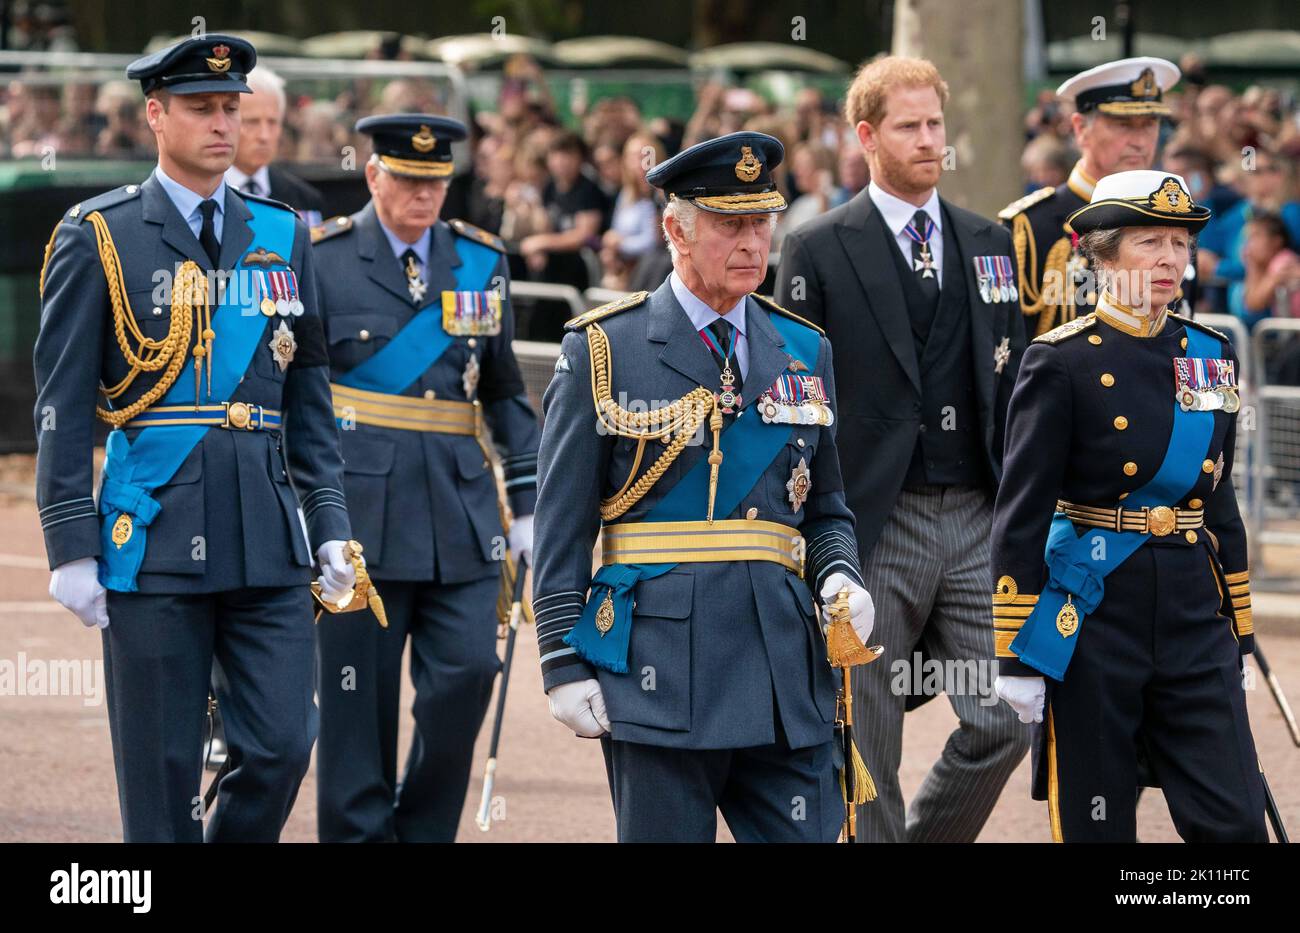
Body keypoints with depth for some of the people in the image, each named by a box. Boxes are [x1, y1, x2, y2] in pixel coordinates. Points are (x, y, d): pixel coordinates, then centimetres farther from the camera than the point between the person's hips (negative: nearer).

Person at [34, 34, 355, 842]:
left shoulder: (283, 237, 12)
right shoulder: (100, 238, -1)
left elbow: (310, 399, 15)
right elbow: (63, 405, -2)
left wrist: (331, 525, 7)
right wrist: (72, 547, -8)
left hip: (268, 540, 4)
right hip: (153, 544, -4)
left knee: (283, 746, -2)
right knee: (161, 773, 1)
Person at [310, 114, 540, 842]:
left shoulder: (481, 262, 11)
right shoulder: (322, 262, 0)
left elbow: (505, 394, 16)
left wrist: (528, 504, 11)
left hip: (461, 514, 3)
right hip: (360, 512, -3)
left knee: (466, 677, -5)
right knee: (359, 700, 0)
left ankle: (425, 830, 10)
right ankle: (358, 831, 10)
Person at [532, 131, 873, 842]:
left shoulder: (804, 352, 13)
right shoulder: (604, 350, 1)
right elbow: (562, 524, -1)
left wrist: (839, 577, -2)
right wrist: (565, 664, -6)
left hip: (784, 663, 4)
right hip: (657, 669, -4)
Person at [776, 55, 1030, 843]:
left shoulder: (993, 245, 13)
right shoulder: (819, 251, -1)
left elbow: (1015, 387, 15)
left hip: (980, 520, 4)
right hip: (877, 528, -4)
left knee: (1006, 719, -4)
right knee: (868, 747, 1)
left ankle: (927, 838, 17)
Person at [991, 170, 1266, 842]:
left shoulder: (1211, 356, 10)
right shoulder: (1063, 362, -7)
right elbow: (1020, 515, -8)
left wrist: (1238, 634, 16)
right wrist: (1016, 657, -11)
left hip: (1194, 614, 5)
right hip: (1094, 616, -4)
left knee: (1234, 822, -4)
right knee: (1095, 825, 3)